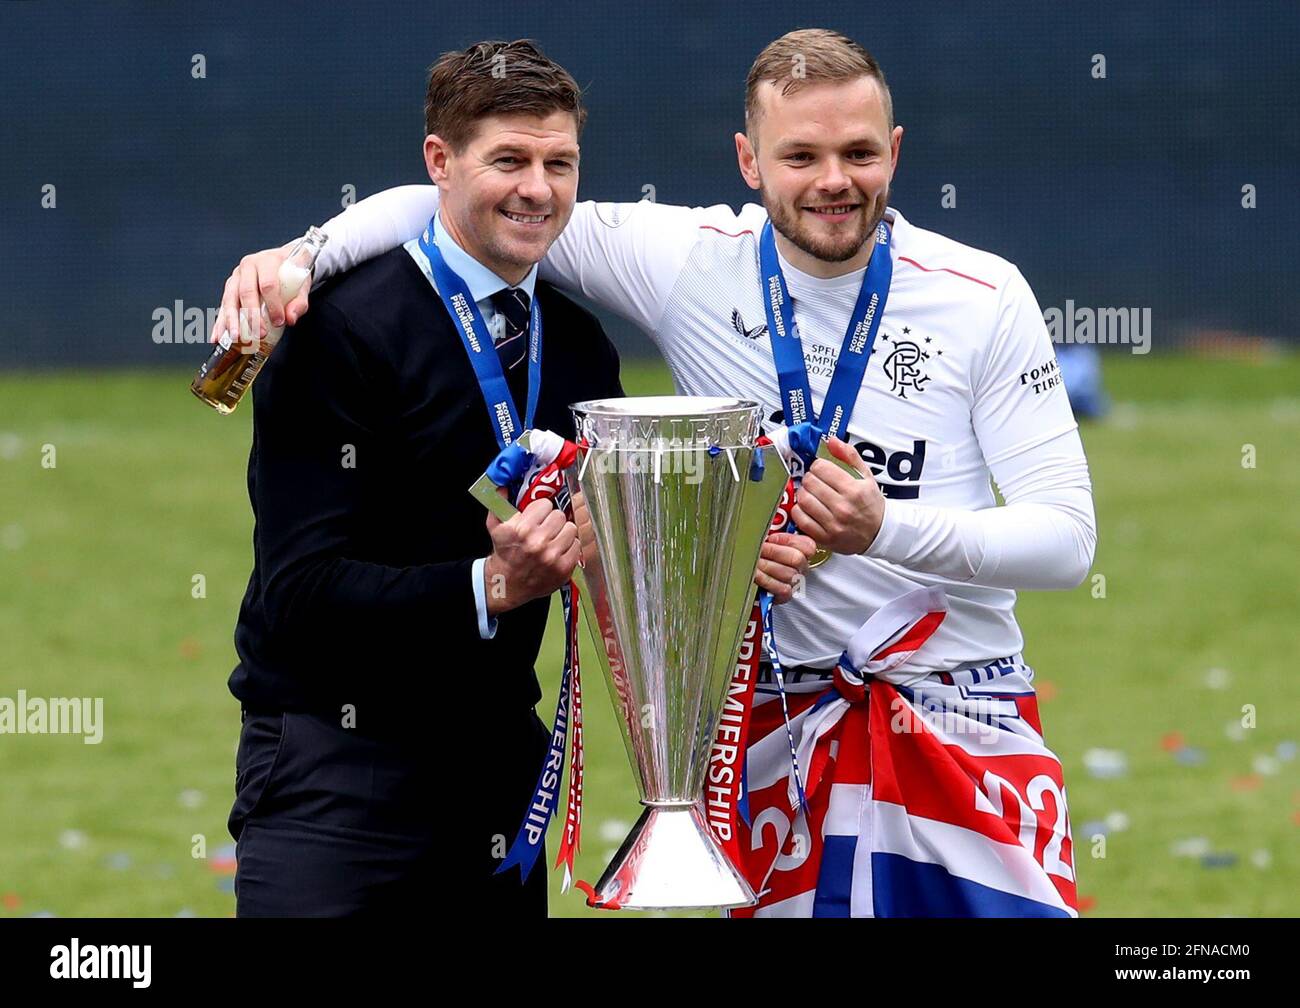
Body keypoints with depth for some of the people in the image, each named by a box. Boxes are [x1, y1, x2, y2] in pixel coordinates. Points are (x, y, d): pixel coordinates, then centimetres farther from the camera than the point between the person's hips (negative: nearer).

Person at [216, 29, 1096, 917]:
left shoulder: (984, 298, -4)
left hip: (961, 718, -1)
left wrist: (887, 529, -23)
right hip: (777, 723, 1)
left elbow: (1067, 536, -7)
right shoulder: (693, 260, -2)